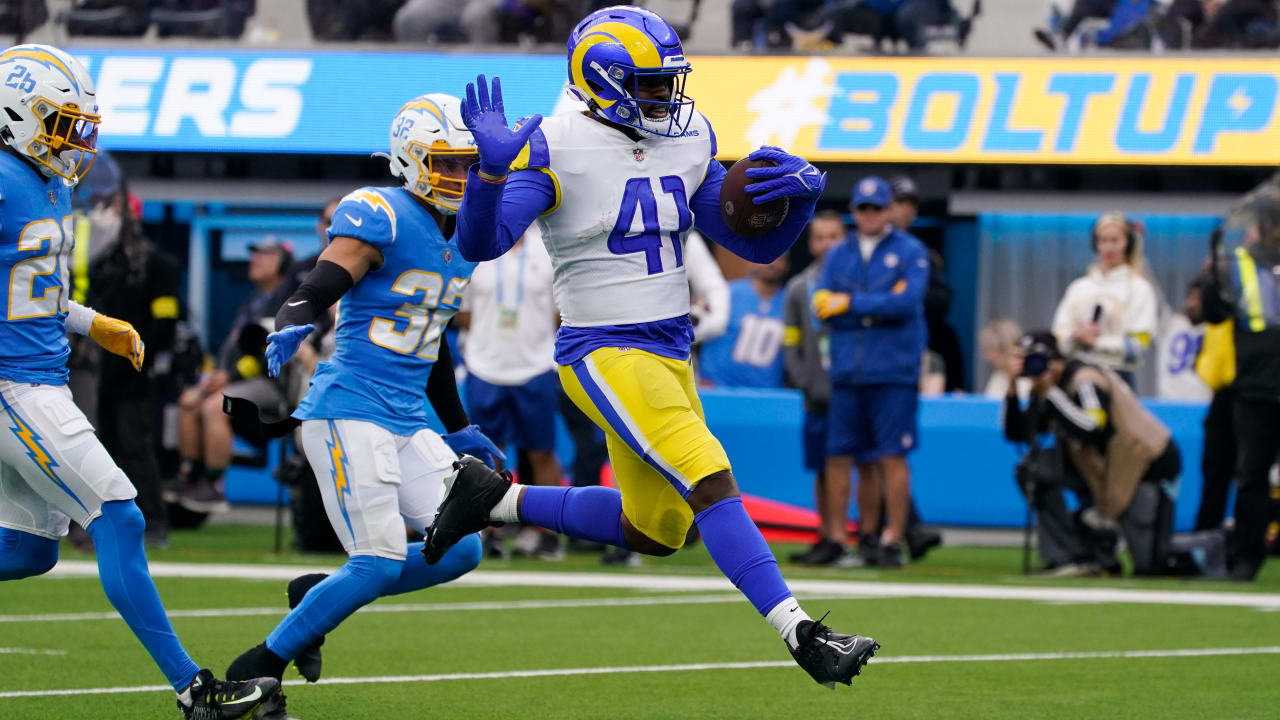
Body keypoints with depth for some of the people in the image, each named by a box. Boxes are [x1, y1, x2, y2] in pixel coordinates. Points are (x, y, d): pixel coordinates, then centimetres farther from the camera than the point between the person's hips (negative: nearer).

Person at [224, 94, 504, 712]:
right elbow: (315, 291, -22)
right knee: (380, 563, -16)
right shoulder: (379, 217, -10)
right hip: (350, 411, -9)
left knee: (460, 551, -1)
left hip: (408, 423, 9)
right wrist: (292, 326, -45)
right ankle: (255, 671, -1)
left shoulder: (462, 240, 15)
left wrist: (459, 429, 32)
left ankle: (315, 596, 17)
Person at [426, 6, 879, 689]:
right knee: (709, 482, -21)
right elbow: (480, 244, -20)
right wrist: (492, 168, -37)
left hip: (671, 354, 8)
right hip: (604, 356, -8)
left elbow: (757, 246, 12)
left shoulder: (688, 143, 7)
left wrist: (802, 193, -8)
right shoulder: (556, 149, -12)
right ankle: (799, 632, -21)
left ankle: (495, 498, 27)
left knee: (655, 530, 14)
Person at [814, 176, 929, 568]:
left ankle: (893, 540, -4)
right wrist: (878, 310, -9)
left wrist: (851, 304, -10)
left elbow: (907, 302, -12)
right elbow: (822, 306, 4)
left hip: (893, 373, -4)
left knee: (891, 457, -7)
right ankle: (865, 537, 9)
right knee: (840, 457, 1)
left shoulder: (910, 252, 3)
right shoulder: (839, 254, 15)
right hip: (847, 373, 4)